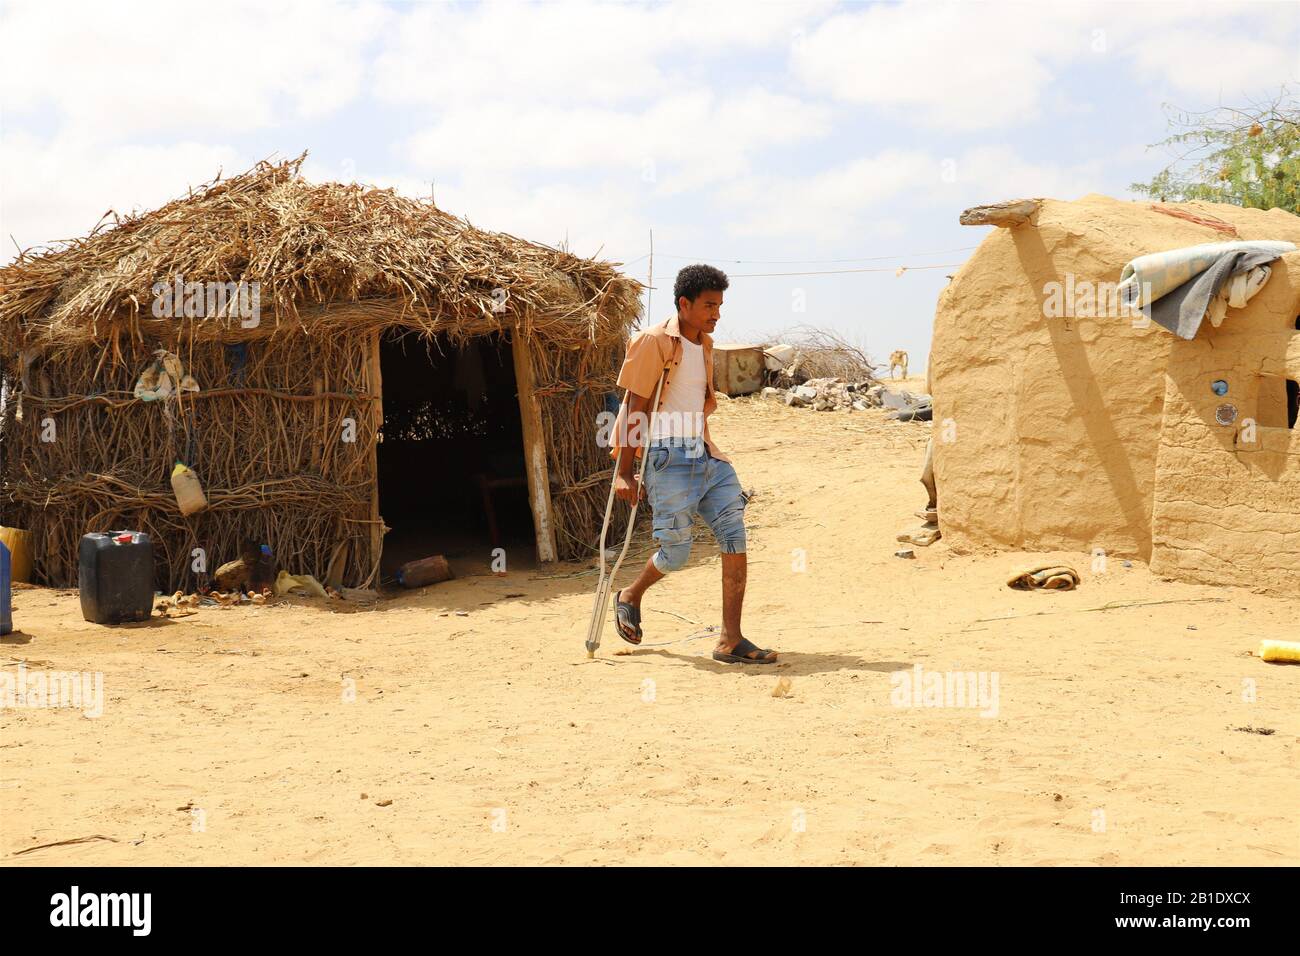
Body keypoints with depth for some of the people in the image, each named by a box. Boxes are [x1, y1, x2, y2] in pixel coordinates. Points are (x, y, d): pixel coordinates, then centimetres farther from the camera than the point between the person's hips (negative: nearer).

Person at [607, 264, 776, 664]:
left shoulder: (705, 345, 15)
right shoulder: (653, 342, -9)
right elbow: (634, 408, -10)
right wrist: (624, 472, -13)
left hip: (706, 455, 8)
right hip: (668, 458, -7)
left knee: (735, 540, -3)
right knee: (676, 552, -3)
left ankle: (731, 641, 0)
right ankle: (629, 598, 28)